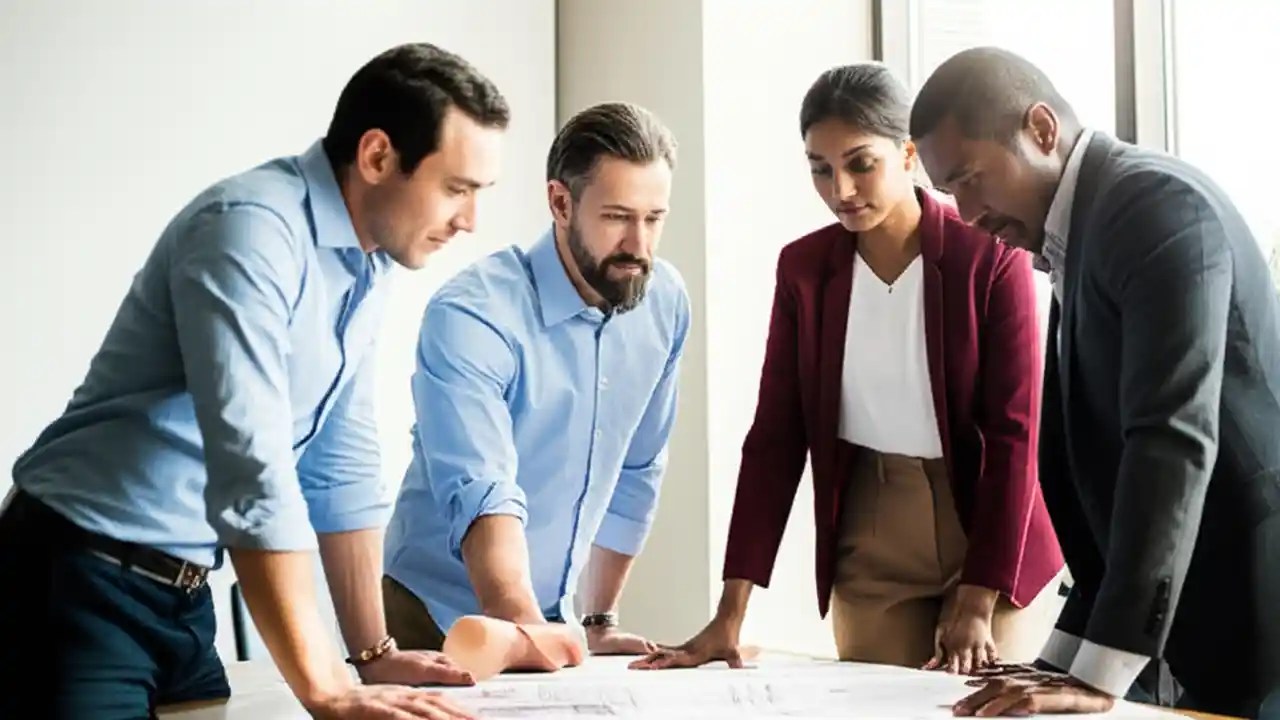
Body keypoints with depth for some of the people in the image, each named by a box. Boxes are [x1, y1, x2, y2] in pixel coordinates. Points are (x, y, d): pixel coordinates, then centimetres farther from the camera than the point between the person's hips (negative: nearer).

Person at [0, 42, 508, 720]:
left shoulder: (371, 264, 5)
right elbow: (252, 472, -30)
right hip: (80, 583, -8)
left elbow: (343, 465, 10)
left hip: (182, 594, 8)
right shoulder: (250, 228, -22)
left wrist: (372, 652, 8)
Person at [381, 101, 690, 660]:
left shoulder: (665, 303, -1)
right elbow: (481, 493, -29)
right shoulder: (470, 315, -18)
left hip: (557, 621, 4)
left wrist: (598, 622, 12)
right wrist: (522, 624, -43)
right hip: (436, 622, -4)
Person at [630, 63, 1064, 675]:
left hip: (991, 534, -3)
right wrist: (731, 614, -8)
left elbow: (1013, 433, -12)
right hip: (868, 545, 3)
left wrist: (976, 603, -16)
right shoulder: (804, 268, -2)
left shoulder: (990, 257, -12)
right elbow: (776, 436, -3)